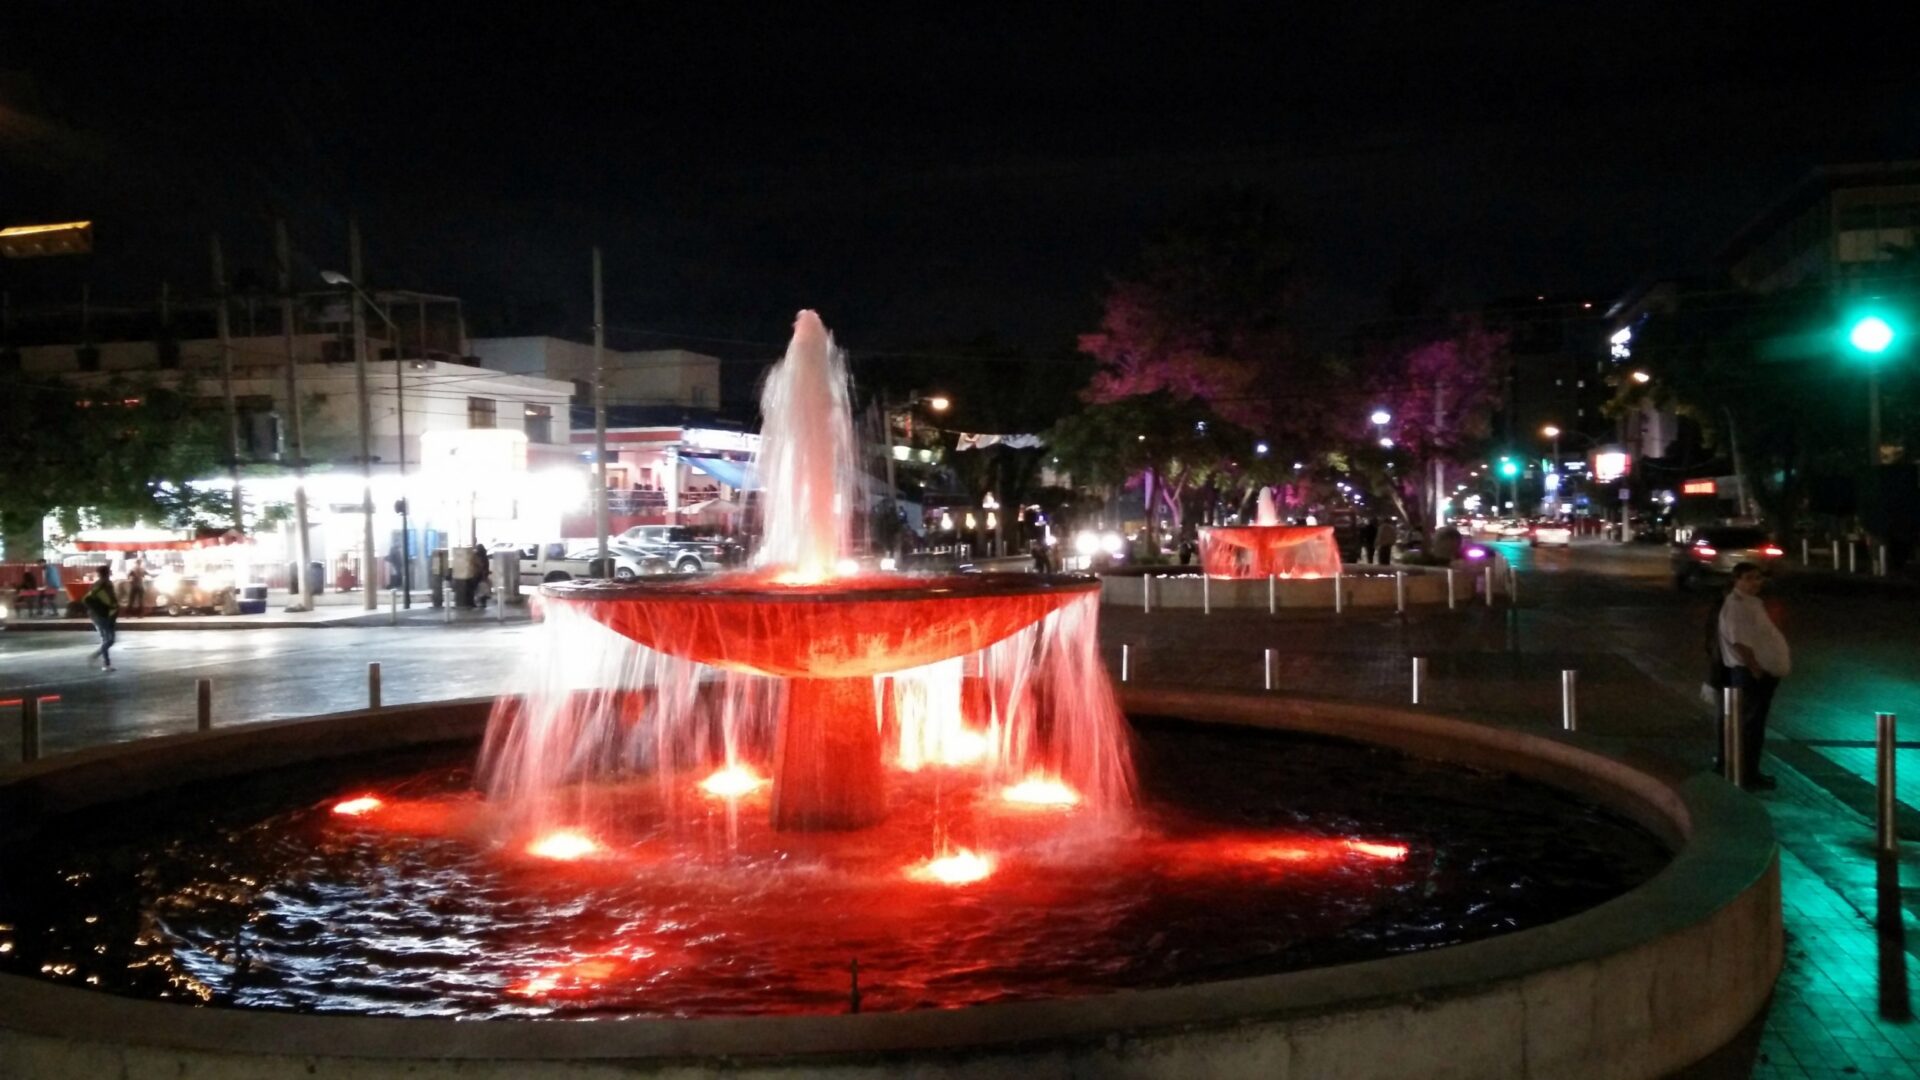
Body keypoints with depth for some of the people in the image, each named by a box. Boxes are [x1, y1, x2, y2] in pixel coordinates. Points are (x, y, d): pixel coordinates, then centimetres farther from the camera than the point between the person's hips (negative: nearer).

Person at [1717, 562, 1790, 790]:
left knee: (1756, 723, 15)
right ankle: (1748, 774, -3)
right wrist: (1755, 668, -24)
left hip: (1763, 670, 11)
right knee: (1750, 723, -6)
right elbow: (1738, 641, -24)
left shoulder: (1752, 602, 16)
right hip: (1749, 672, -11)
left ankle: (1751, 771, 23)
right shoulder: (1735, 605, -18)